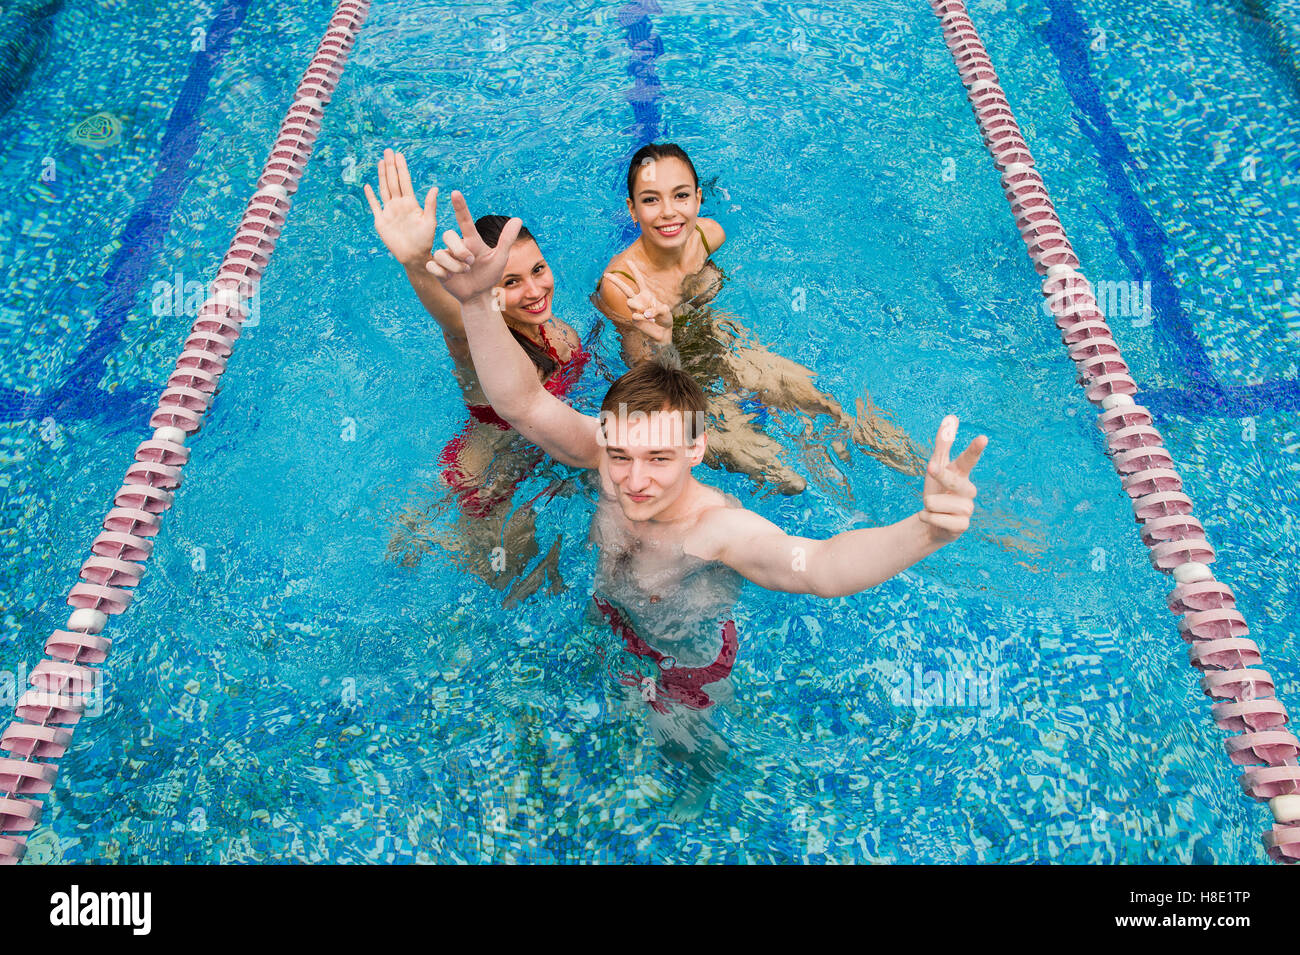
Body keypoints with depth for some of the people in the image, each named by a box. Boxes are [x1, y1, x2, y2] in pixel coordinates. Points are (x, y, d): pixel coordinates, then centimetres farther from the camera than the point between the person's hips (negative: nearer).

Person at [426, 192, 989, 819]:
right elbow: (522, 404, -38)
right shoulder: (611, 456, -33)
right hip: (611, 623, 3)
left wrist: (925, 531, -85)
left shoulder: (723, 530, -48)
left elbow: (824, 566, -65)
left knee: (685, 743, 28)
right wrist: (476, 301, -55)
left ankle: (704, 779, 64)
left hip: (686, 662, -3)